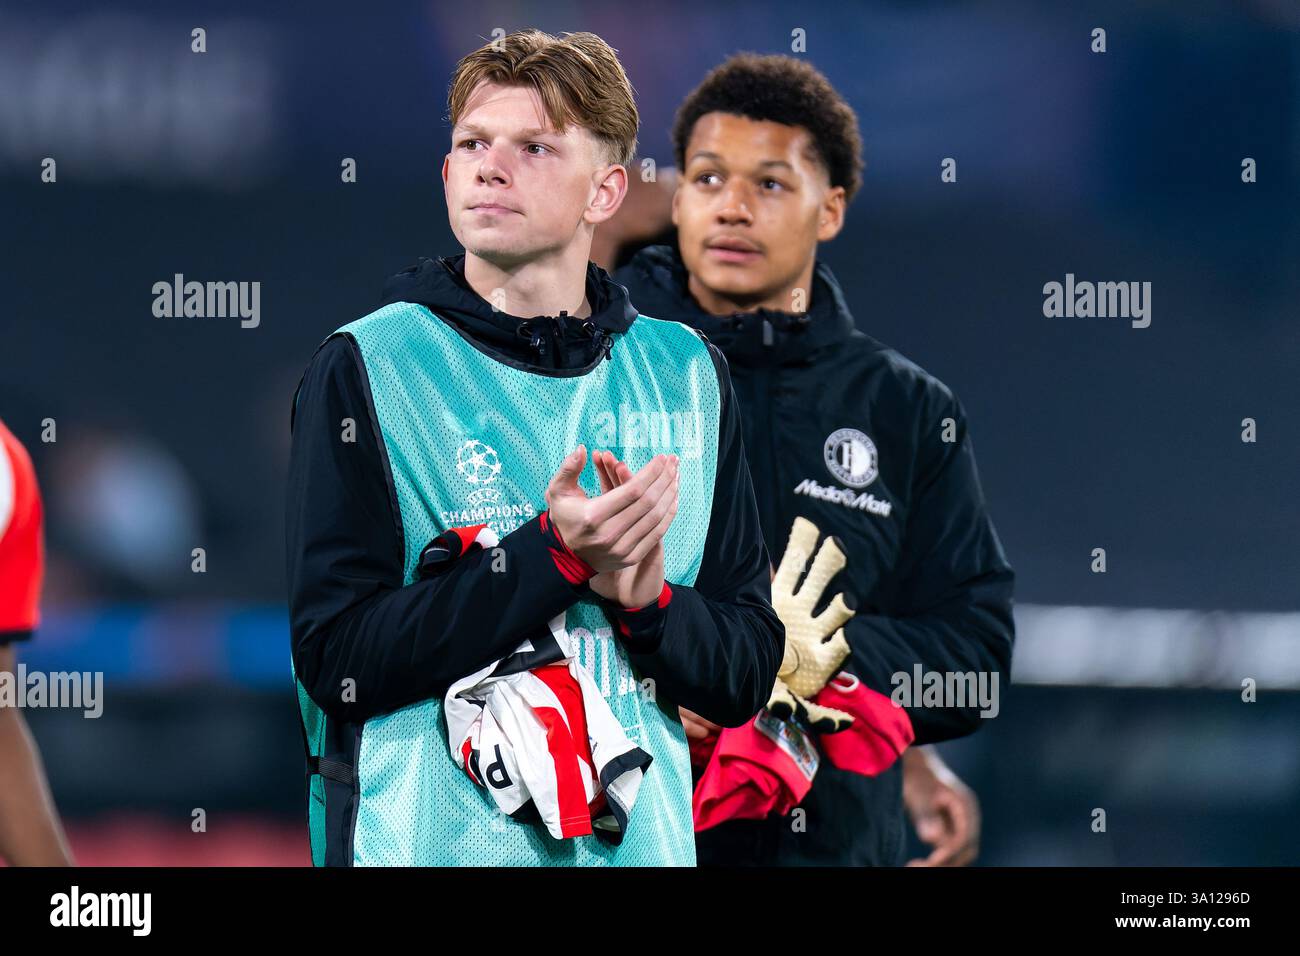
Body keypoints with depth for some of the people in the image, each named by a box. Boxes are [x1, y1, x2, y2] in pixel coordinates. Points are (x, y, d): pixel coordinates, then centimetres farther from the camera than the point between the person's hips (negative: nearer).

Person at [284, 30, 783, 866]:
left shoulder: (686, 374, 7)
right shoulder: (366, 369, -3)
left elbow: (746, 674, 6)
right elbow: (337, 658, -12)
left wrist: (647, 599, -13)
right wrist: (554, 556, -19)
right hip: (430, 840, -3)